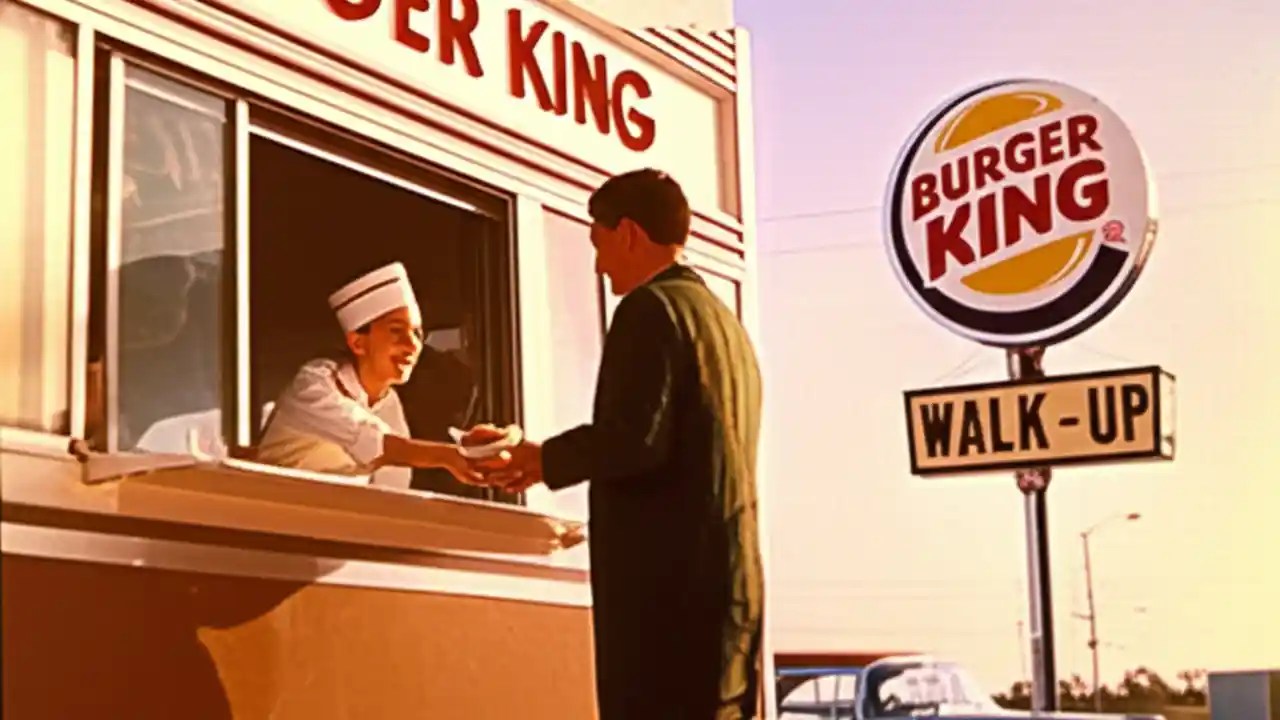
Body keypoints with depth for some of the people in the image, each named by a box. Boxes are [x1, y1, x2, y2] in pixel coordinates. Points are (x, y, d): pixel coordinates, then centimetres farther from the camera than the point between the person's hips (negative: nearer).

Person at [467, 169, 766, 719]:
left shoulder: (649, 307, -7)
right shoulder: (726, 322, 19)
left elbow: (634, 439, -18)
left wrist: (546, 459, -2)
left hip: (665, 572, -9)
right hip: (728, 572, 9)